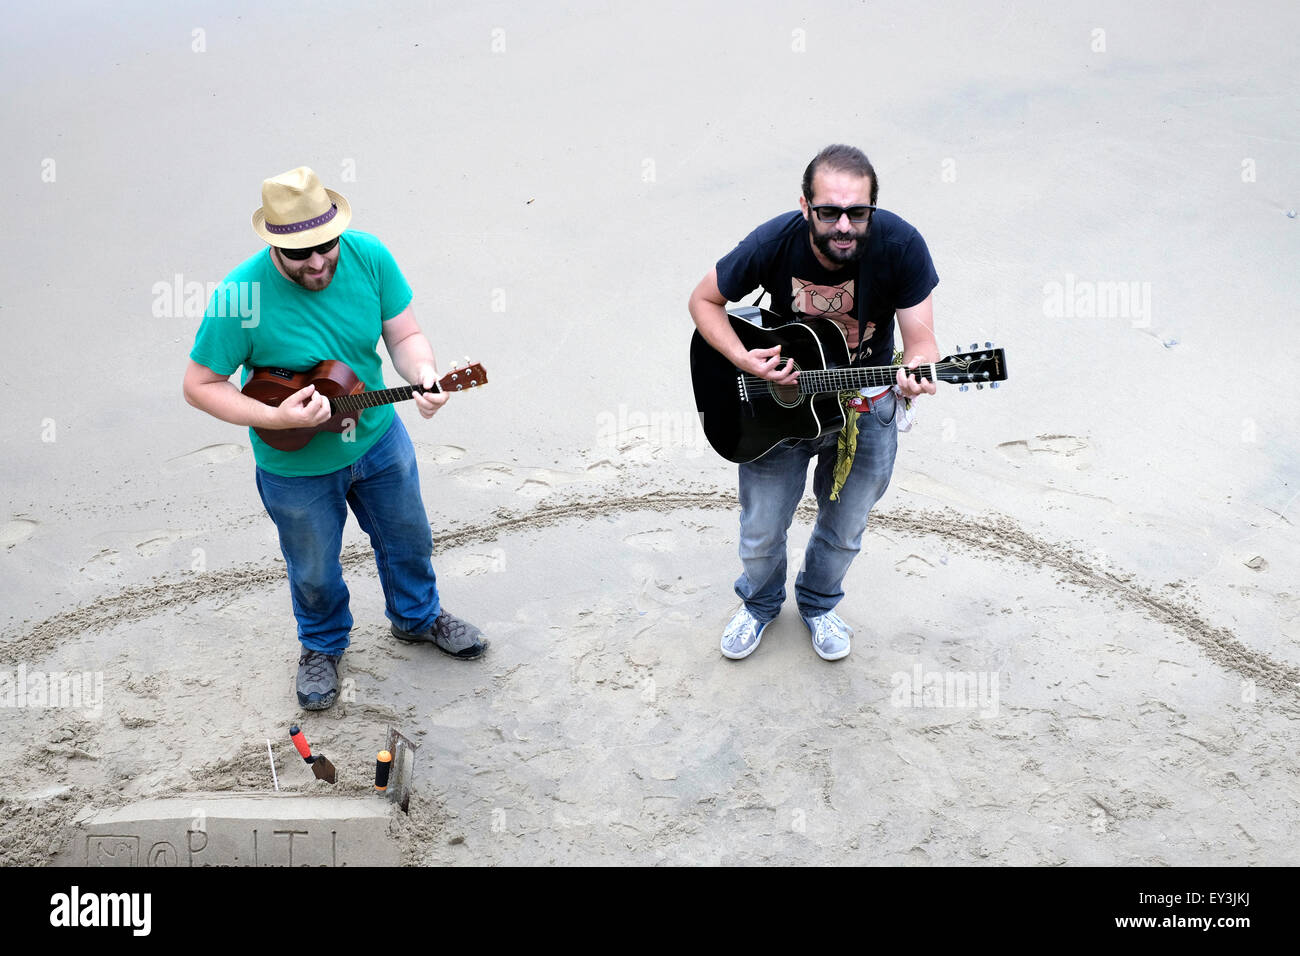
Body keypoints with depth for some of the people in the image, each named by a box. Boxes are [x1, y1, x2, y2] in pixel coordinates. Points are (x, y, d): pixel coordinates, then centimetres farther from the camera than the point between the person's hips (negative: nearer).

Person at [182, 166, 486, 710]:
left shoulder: (368, 256, -20)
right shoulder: (241, 296, -30)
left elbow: (404, 333, -10)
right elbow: (200, 386, -20)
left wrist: (422, 374, -32)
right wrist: (277, 418, -31)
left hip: (378, 439, 3)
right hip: (295, 467, -3)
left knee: (408, 541, 26)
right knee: (314, 571, 21)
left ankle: (417, 617, 57)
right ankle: (322, 646, 54)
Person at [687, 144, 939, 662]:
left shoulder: (900, 245, -26)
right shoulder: (773, 244, -26)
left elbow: (920, 339, -22)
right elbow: (704, 300, -10)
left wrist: (914, 373, -46)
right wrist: (744, 360, -26)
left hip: (865, 408, 1)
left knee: (844, 530, 21)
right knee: (760, 533, 15)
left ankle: (819, 602, 54)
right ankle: (760, 602, 49)